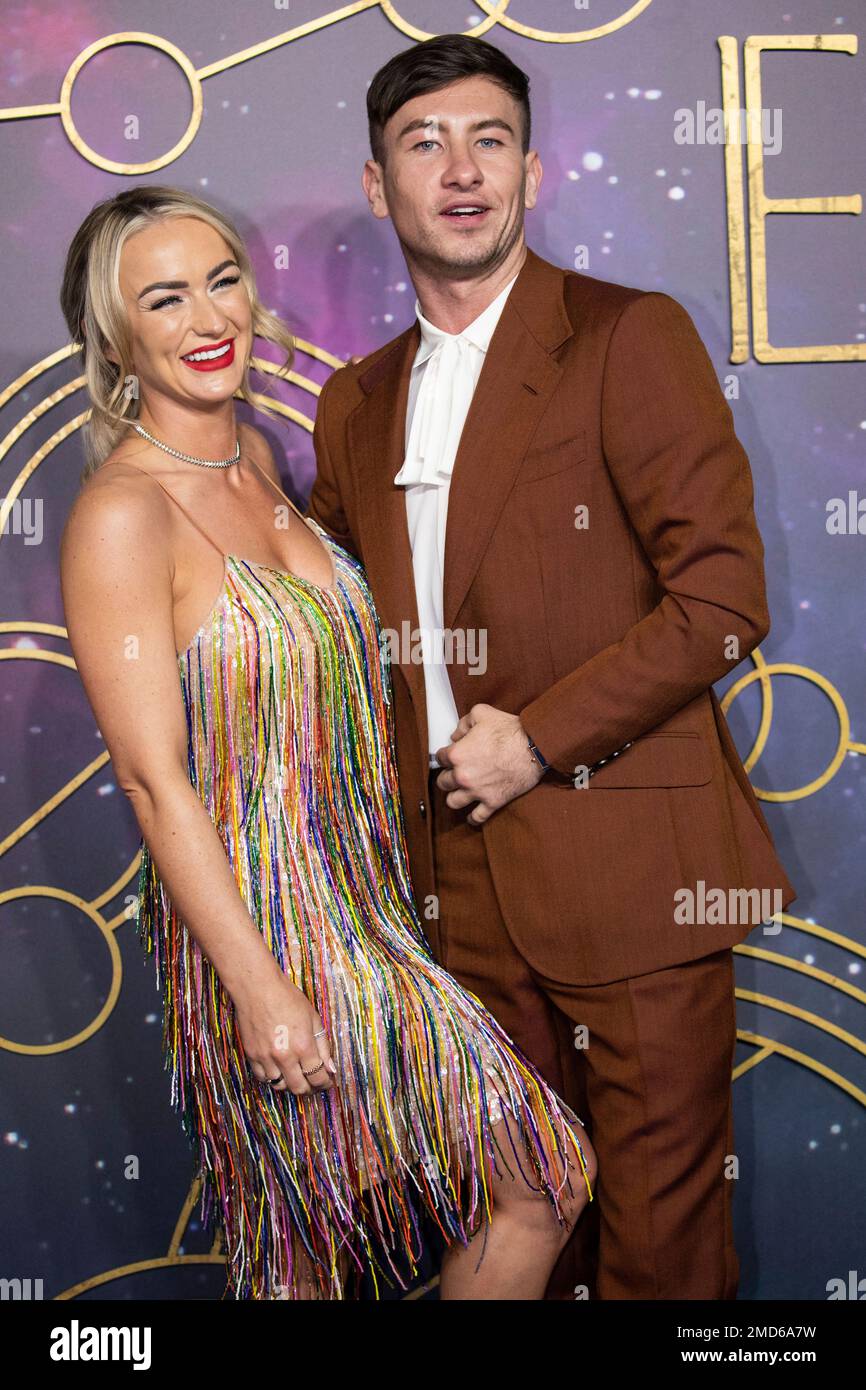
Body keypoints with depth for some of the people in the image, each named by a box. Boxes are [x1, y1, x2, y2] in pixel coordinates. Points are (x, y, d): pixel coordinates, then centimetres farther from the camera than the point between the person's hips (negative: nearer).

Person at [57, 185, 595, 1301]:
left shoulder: (255, 457, 7)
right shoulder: (120, 513, -18)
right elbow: (153, 778, -19)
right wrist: (261, 989, -19)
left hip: (355, 893, 7)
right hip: (259, 915, -7)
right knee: (543, 1179, 2)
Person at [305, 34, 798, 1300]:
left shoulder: (630, 337, -5)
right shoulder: (355, 403, 13)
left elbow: (723, 597, -11)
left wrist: (540, 740, -13)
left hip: (630, 868, -5)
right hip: (466, 874, 5)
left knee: (658, 1238, 5)